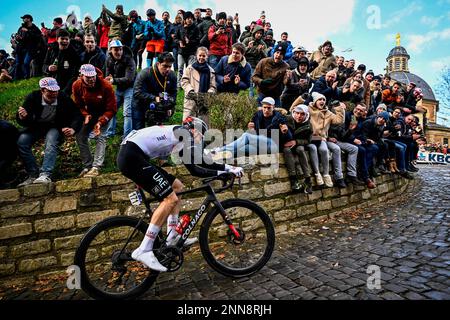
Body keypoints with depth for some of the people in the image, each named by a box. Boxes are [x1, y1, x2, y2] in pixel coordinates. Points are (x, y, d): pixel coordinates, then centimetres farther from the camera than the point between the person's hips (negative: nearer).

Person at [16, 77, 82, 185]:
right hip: (36, 127, 2)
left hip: (56, 128, -2)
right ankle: (33, 175, -12)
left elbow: (77, 115, -14)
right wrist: (22, 118, -40)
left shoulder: (64, 99, -17)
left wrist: (73, 129, -34)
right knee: (21, 141, -21)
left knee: (52, 143, -33)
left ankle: (45, 175, -35)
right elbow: (25, 122, -13)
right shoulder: (33, 97, -14)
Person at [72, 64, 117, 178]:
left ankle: (96, 167, -19)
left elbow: (112, 109, -24)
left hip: (103, 113, -4)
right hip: (89, 112, 5)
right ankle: (87, 166, 7)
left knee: (100, 136, -19)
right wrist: (85, 115, -21)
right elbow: (78, 104, -1)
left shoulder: (106, 86, -28)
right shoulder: (77, 85, -16)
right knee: (80, 136, -1)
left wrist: (100, 122, -33)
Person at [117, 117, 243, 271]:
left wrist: (229, 168, 20)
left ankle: (172, 237, 18)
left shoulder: (180, 137, 22)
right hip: (131, 157, -11)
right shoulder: (185, 133, -5)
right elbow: (193, 169, -16)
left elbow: (202, 161, 22)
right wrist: (224, 172, -8)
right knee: (170, 199, -13)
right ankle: (143, 250, -9)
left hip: (133, 156, 11)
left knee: (177, 186, 14)